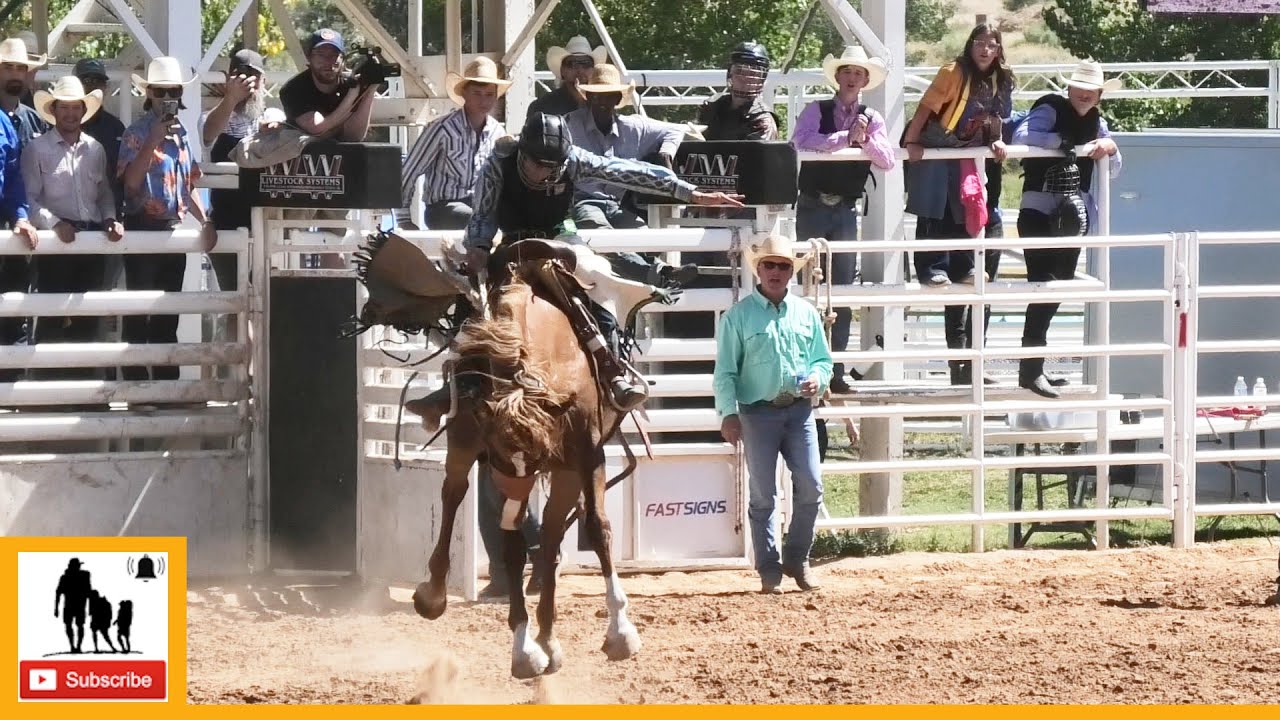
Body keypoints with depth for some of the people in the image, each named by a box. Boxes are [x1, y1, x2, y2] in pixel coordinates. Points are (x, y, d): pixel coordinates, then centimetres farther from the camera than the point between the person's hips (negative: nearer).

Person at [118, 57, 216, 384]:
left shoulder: (182, 134, 14)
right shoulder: (137, 133, -6)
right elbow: (131, 181, -19)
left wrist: (205, 221, 7)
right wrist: (153, 142, -24)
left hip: (174, 230, 7)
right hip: (143, 228, -7)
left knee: (168, 313, 10)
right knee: (138, 311, -6)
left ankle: (167, 383, 14)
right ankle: (136, 385, -5)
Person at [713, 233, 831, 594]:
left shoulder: (806, 313, 11)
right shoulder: (739, 316, 0)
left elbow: (823, 358, 17)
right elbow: (725, 370, -2)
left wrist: (818, 377, -5)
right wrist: (728, 412, -12)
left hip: (799, 410, 3)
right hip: (758, 412, -3)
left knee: (810, 487, -1)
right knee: (763, 494, 1)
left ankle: (797, 560, 16)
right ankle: (769, 570, 7)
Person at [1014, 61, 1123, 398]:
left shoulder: (1096, 122, 14)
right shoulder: (1051, 110, -7)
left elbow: (1113, 171, 17)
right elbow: (1022, 136, -24)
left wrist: (1110, 150, -4)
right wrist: (1061, 141, -28)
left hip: (1073, 215, 8)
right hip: (1039, 213, -8)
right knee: (1044, 284, -15)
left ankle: (1034, 366, 20)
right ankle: (1030, 370, -17)